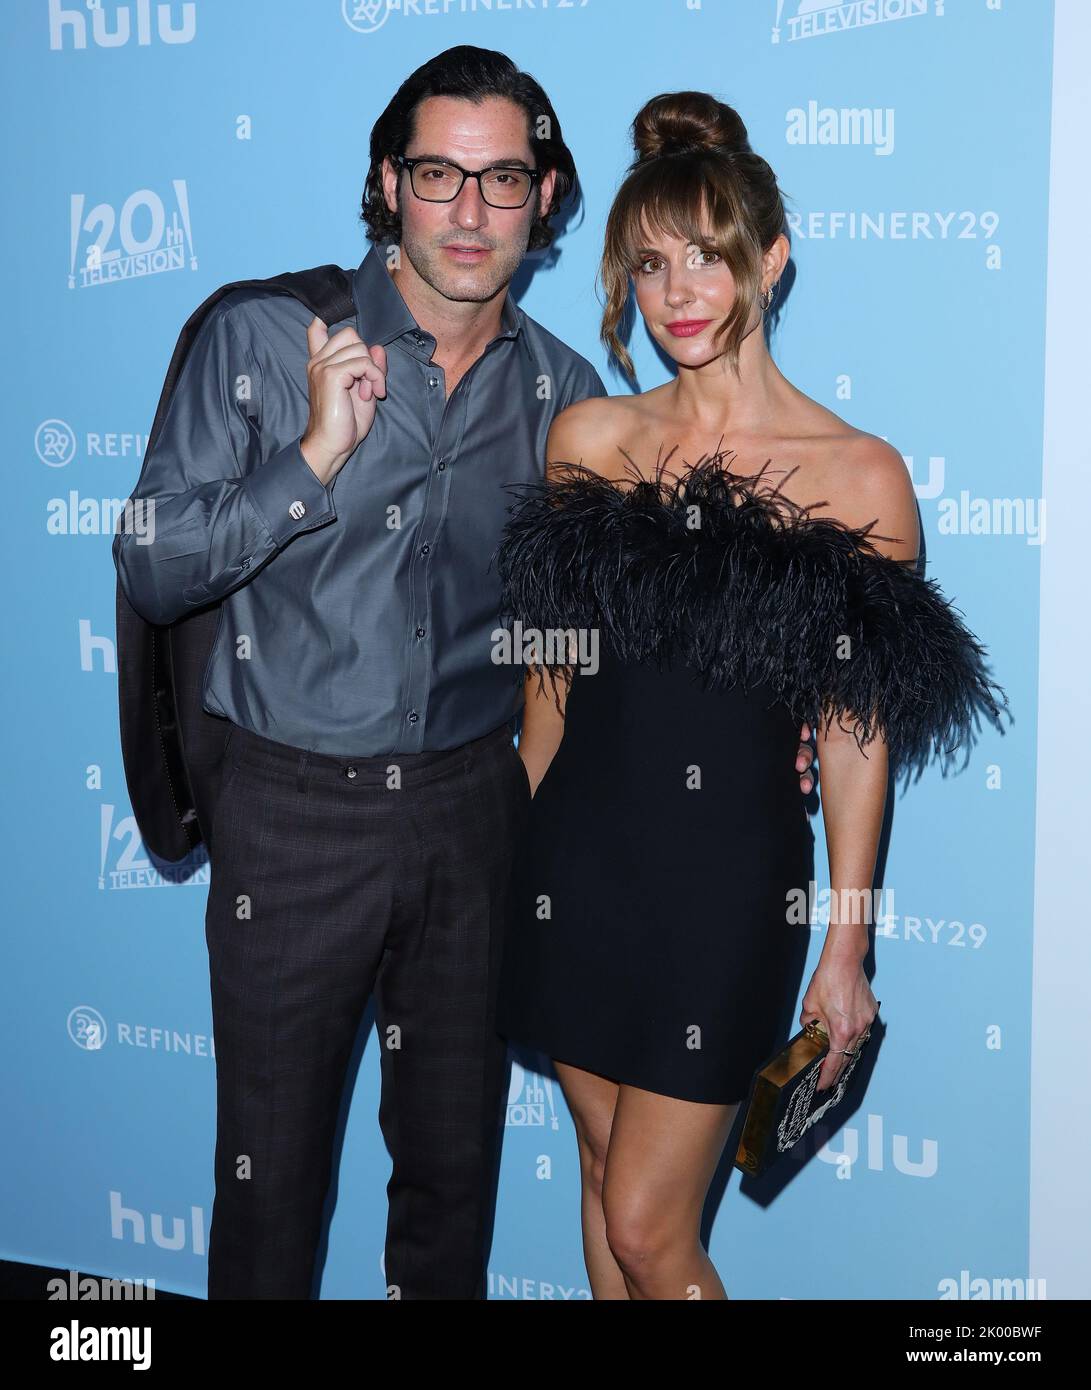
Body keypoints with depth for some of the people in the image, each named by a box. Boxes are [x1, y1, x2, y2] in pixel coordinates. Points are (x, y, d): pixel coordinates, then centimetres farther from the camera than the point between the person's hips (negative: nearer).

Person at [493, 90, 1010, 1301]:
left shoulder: (858, 475, -7)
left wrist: (847, 950, -2)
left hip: (727, 870, -4)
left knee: (650, 1233, 2)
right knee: (606, 1179, 18)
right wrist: (514, 851, 12)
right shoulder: (587, 438, 3)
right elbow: (549, 668, 11)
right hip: (577, 851, 4)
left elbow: (857, 733, -5)